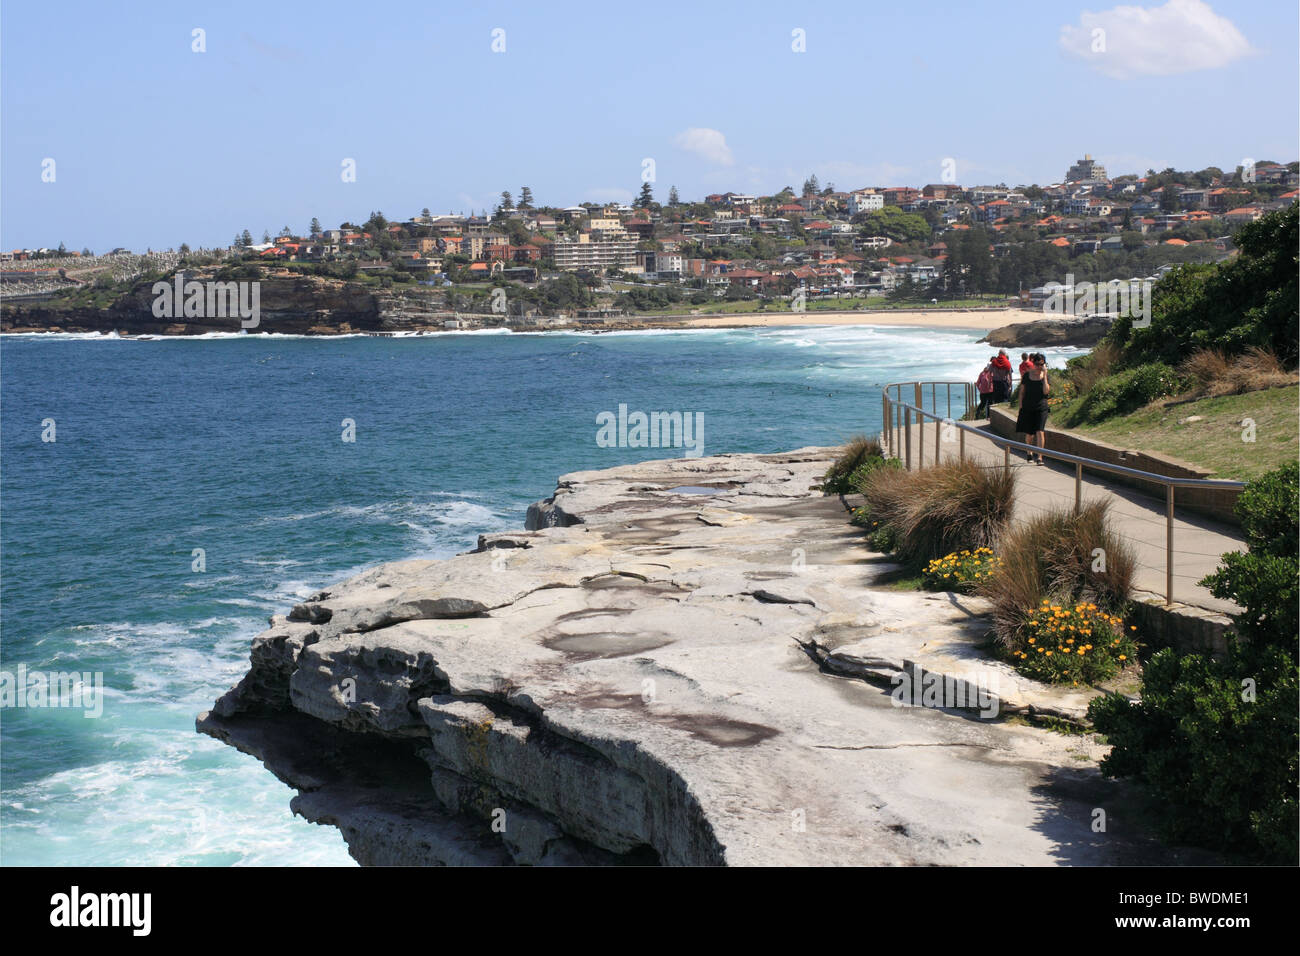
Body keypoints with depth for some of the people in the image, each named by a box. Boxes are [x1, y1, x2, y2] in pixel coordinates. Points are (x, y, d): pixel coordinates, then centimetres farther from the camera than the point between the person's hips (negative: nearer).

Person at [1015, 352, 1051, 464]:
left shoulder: (1046, 376, 0)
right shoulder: (1027, 375, 3)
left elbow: (1046, 391, -15)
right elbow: (1022, 392, 8)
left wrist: (1044, 375, -14)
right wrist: (1021, 407, 4)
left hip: (1041, 408, -2)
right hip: (1027, 408, 2)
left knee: (1040, 432, -14)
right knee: (1029, 434, 9)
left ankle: (1040, 458, -14)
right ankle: (1028, 452, 37)